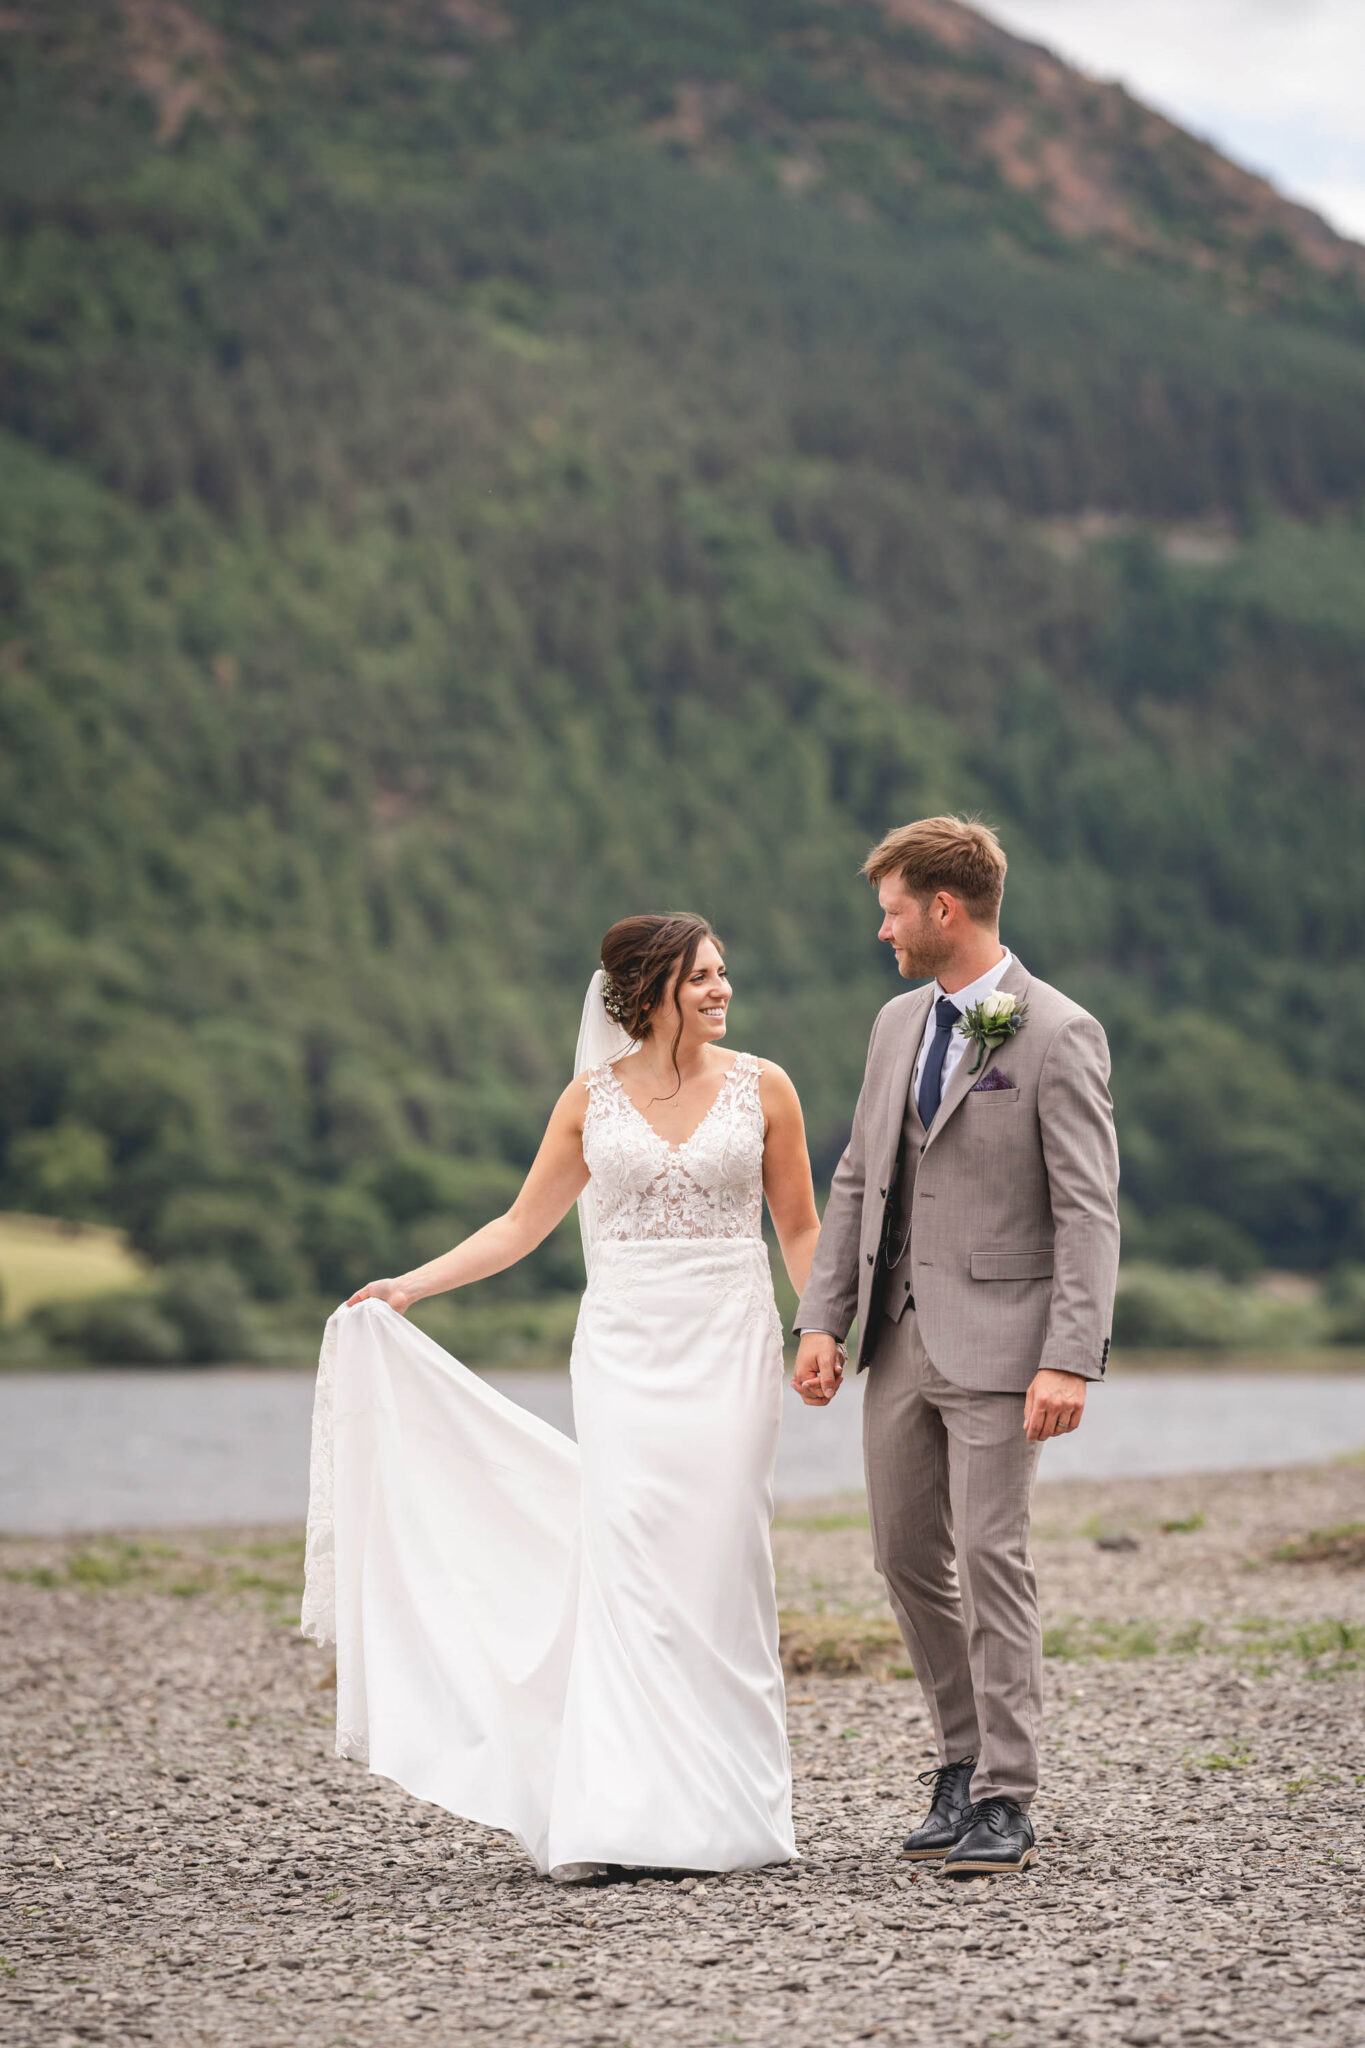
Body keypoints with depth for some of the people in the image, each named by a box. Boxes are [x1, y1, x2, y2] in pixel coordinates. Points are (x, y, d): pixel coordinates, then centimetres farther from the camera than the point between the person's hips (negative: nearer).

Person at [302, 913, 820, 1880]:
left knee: (719, 1566, -2)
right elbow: (522, 1226, 11)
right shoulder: (592, 1099, 5)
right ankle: (613, 1820, -9)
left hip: (729, 1346, 0)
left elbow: (800, 1228, 8)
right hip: (625, 1349, 0)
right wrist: (410, 1285, 3)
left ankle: (727, 1812, 6)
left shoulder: (762, 1087, 3)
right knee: (622, 1568, -9)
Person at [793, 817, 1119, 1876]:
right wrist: (823, 1320, 8)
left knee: (991, 1560, -8)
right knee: (908, 1558, 11)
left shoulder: (1058, 1035, -10)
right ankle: (967, 1760, 25)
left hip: (997, 1340, -7)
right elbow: (858, 1180, 16)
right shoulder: (899, 1024, 12)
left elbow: (1089, 1211, -13)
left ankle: (1005, 1803, -1)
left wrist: (1069, 1360, -21)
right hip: (900, 1337, 7)